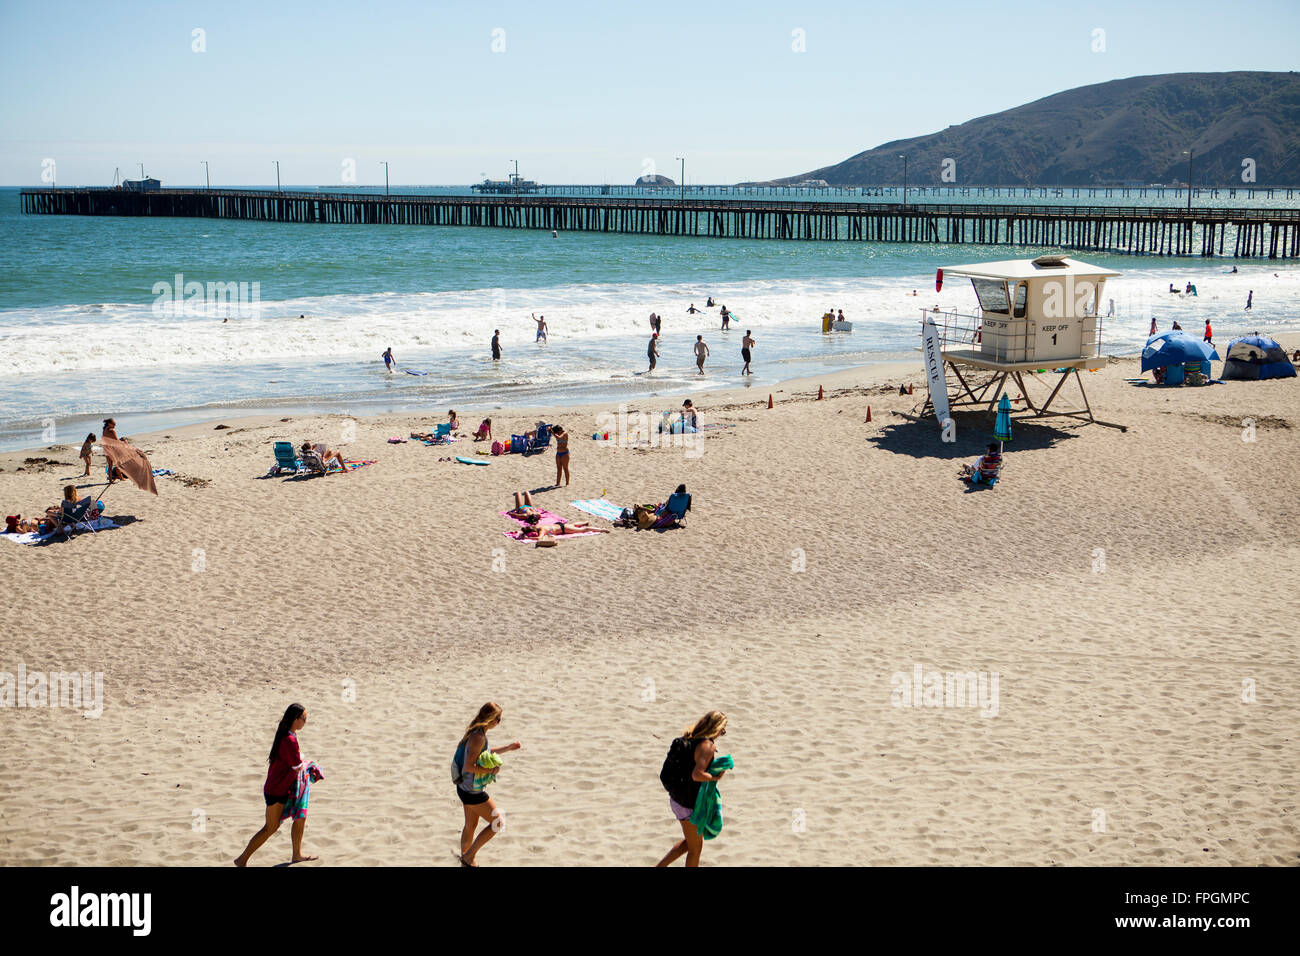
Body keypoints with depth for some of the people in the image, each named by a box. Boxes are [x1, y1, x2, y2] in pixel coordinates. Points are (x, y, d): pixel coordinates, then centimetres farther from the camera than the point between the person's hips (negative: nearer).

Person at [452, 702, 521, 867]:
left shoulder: (477, 733, 6)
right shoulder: (478, 737, -25)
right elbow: (469, 766, -29)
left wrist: (508, 748, 27)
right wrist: (492, 770, -22)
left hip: (466, 787, 9)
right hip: (472, 791, -9)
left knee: (470, 825, 21)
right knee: (497, 822, 2)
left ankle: (465, 861, 34)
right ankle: (469, 856, 7)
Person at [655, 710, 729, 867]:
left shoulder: (689, 738, 4)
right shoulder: (707, 746, -22)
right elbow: (697, 775, -32)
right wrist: (715, 777, -18)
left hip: (676, 798, 9)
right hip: (688, 804, -9)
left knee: (690, 841, 26)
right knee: (696, 847, 10)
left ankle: (659, 866, 28)